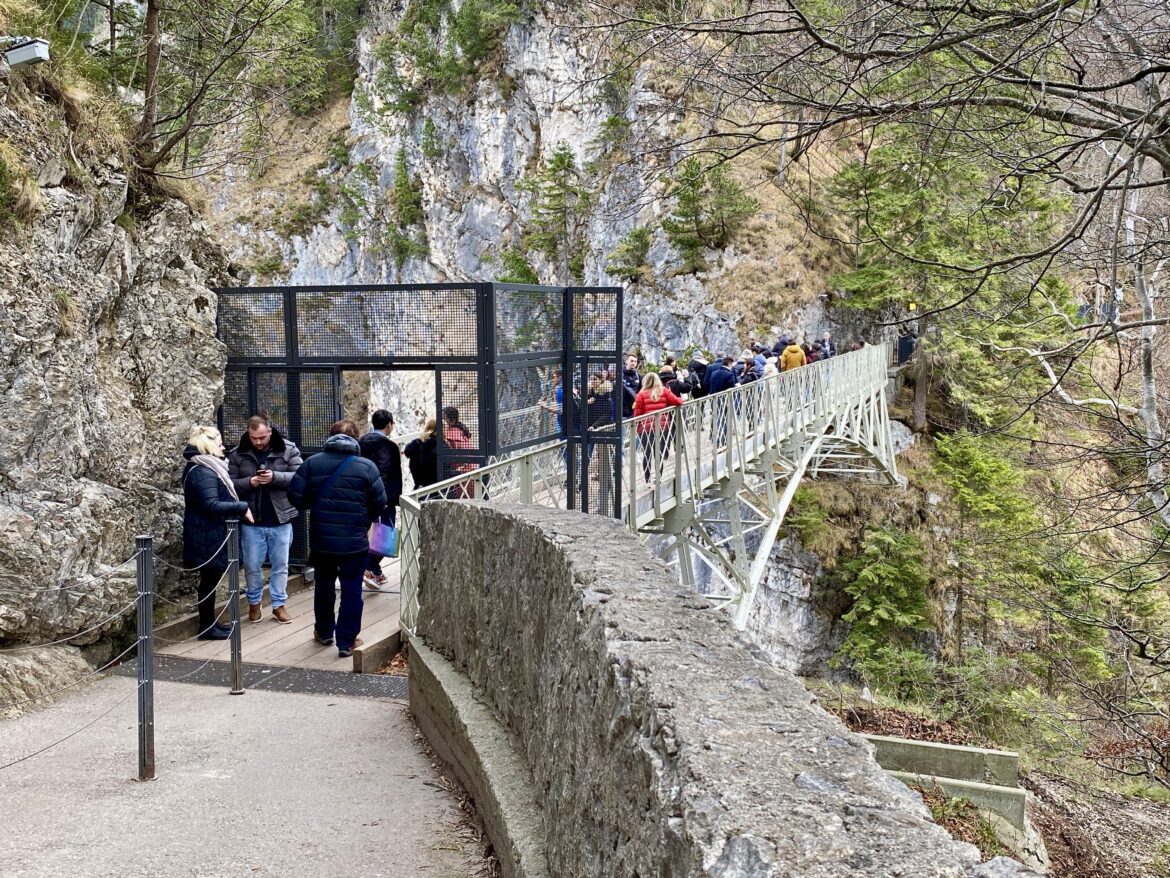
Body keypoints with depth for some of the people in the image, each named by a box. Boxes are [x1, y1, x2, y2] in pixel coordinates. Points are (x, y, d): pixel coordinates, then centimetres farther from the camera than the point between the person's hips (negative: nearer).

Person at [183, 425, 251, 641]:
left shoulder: (204, 468, 13)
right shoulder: (203, 473, -20)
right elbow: (212, 505, -26)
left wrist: (237, 509, 9)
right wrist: (242, 507, -18)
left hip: (209, 535, 10)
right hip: (208, 538, -10)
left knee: (210, 580, 17)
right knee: (210, 580, 0)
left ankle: (210, 622, 27)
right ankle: (207, 627, 9)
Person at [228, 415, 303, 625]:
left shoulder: (288, 449, -4)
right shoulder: (237, 454, -1)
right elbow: (230, 484, -2)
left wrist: (275, 477, -23)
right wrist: (249, 482, -20)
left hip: (280, 520, 0)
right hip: (251, 521, 0)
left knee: (280, 565, 9)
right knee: (252, 566, 9)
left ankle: (279, 604, 23)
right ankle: (254, 603, 28)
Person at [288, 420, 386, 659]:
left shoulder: (312, 463, -3)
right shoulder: (366, 467, -8)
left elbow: (296, 497, -5)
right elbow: (380, 503, -5)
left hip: (321, 539, 3)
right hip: (355, 542, -2)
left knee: (324, 586, 21)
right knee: (351, 590, 7)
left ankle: (324, 632, 35)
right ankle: (346, 642, 10)